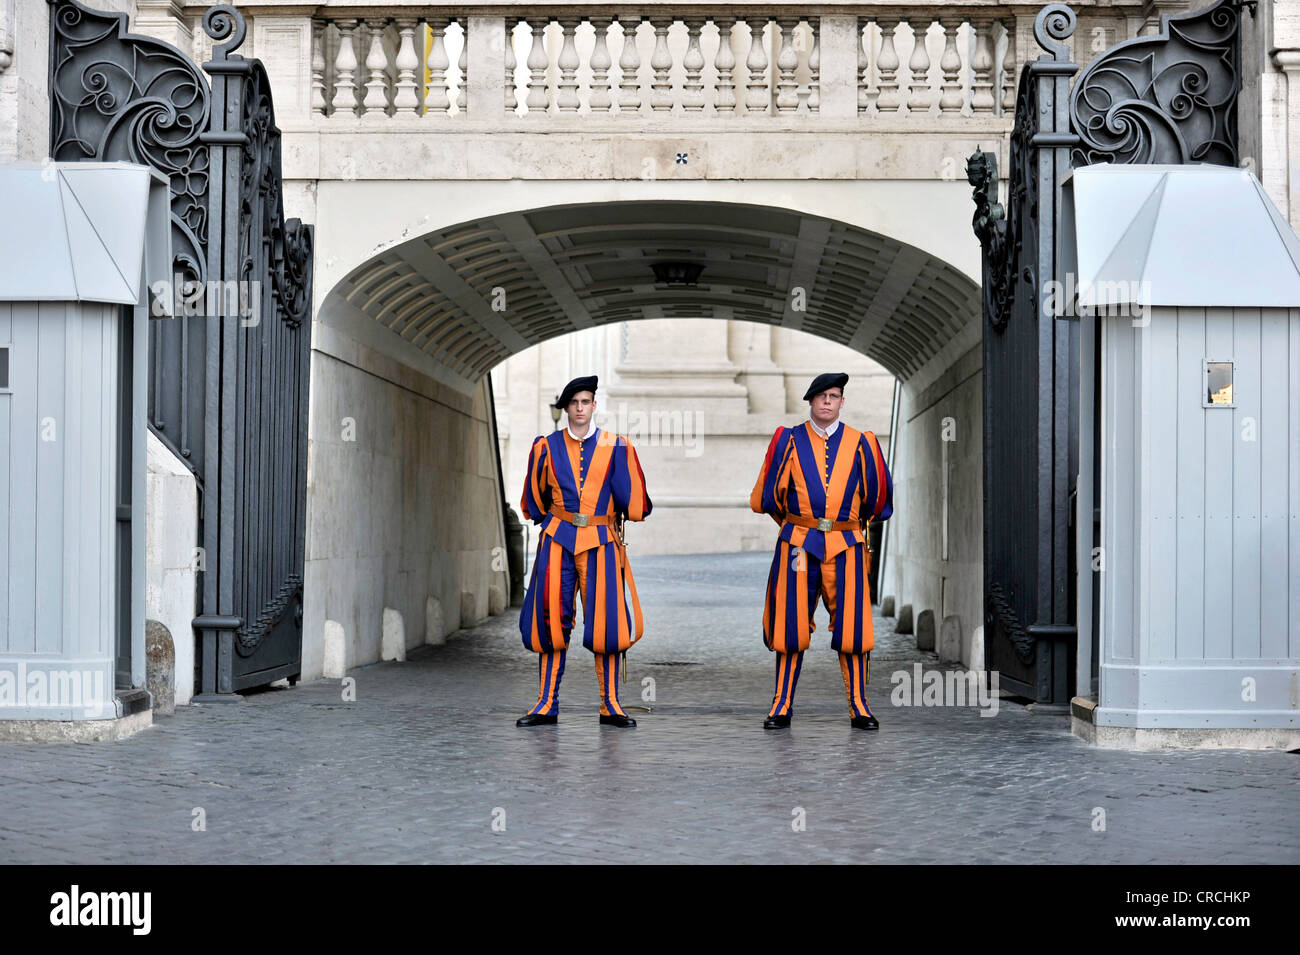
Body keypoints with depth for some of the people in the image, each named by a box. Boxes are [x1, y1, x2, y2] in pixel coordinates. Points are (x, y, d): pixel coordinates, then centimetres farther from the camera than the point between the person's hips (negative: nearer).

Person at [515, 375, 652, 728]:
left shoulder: (615, 447, 3)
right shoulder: (546, 447, 7)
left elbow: (632, 503, 5)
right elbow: (533, 502, 18)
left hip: (601, 542, -1)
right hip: (558, 543, 1)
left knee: (607, 623, -5)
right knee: (551, 620, -2)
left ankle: (610, 706, 4)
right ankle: (547, 705, 5)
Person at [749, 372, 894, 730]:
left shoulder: (859, 443, 7)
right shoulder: (790, 440, 4)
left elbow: (877, 499, 15)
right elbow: (767, 496, 10)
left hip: (846, 545, 1)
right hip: (798, 545, -1)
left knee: (851, 626, -2)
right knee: (791, 624, 1)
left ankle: (859, 706, 6)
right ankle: (782, 706, 9)